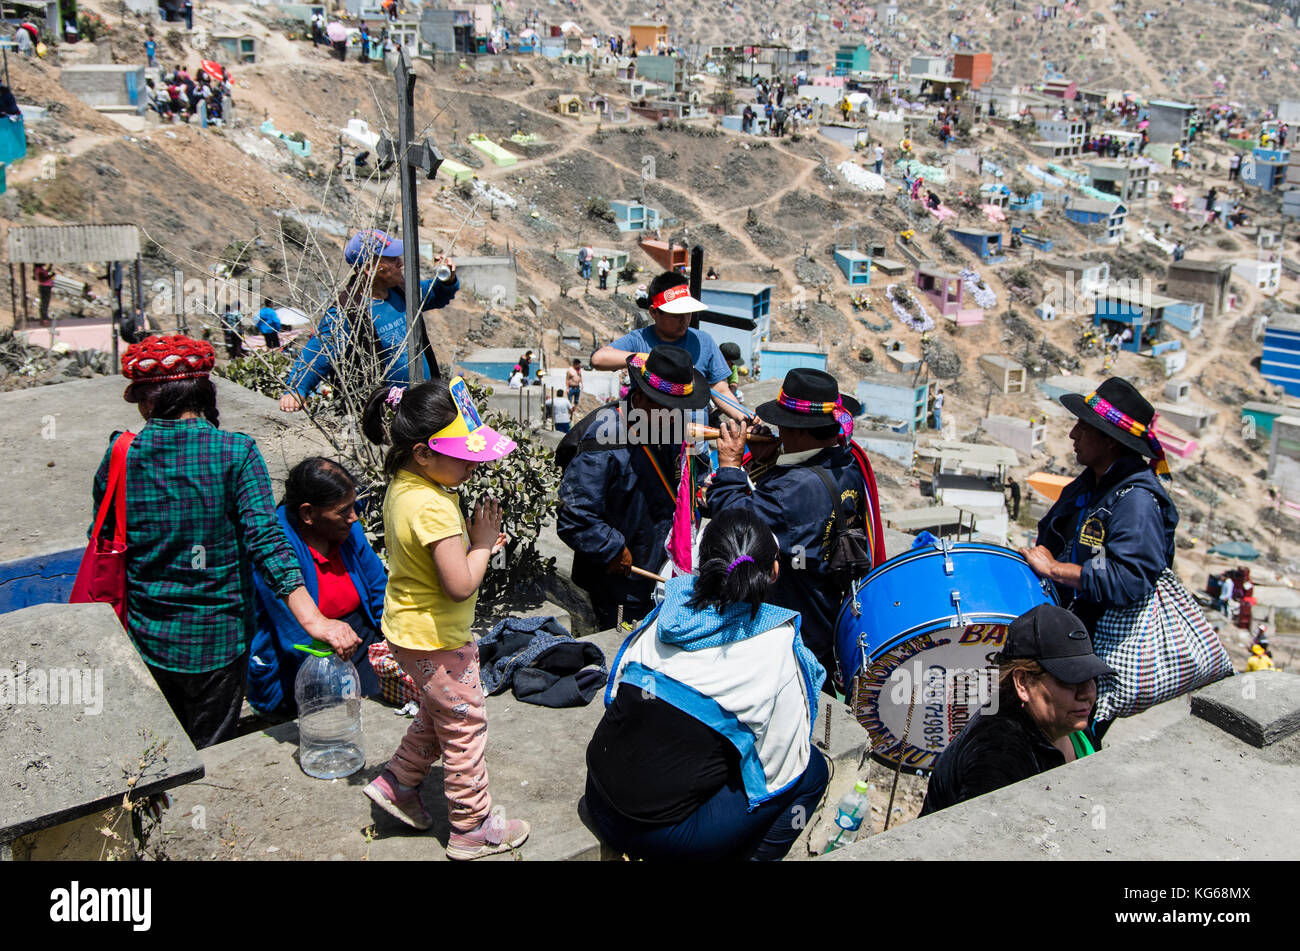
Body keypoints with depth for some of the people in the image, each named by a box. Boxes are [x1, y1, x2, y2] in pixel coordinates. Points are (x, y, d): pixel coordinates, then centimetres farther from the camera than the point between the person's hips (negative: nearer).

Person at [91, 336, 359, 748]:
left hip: (145, 638, 2)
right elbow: (265, 539, -24)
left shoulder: (120, 457, -6)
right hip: (215, 640, -2)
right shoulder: (235, 453, -14)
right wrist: (314, 619, -29)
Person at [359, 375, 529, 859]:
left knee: (438, 714, 29)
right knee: (464, 727, 8)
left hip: (408, 628, 9)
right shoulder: (432, 507, -32)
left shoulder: (403, 486, -1)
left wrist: (475, 540, -2)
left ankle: (397, 782, 37)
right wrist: (483, 543, -17)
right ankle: (472, 827, 23)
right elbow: (461, 585, -33)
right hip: (435, 640, -9)